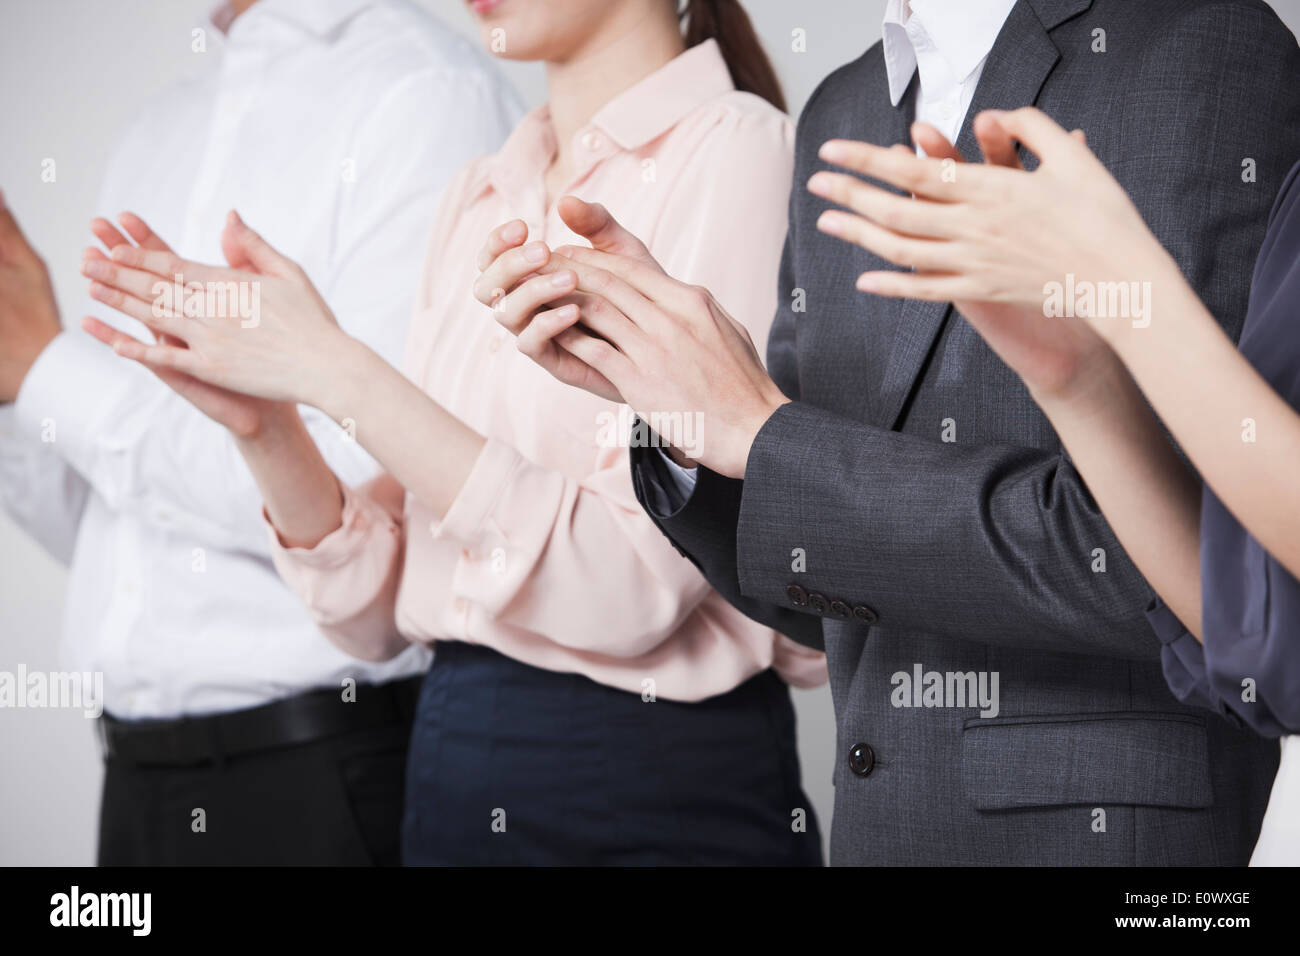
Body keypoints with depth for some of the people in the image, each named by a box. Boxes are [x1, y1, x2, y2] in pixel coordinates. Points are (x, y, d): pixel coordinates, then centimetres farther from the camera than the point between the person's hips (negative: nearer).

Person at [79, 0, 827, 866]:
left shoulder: (740, 151, -11)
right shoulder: (476, 200, 10)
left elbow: (640, 583, -21)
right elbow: (383, 613, 6)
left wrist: (338, 372, -19)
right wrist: (261, 421, -10)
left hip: (663, 797, -6)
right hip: (455, 776, 6)